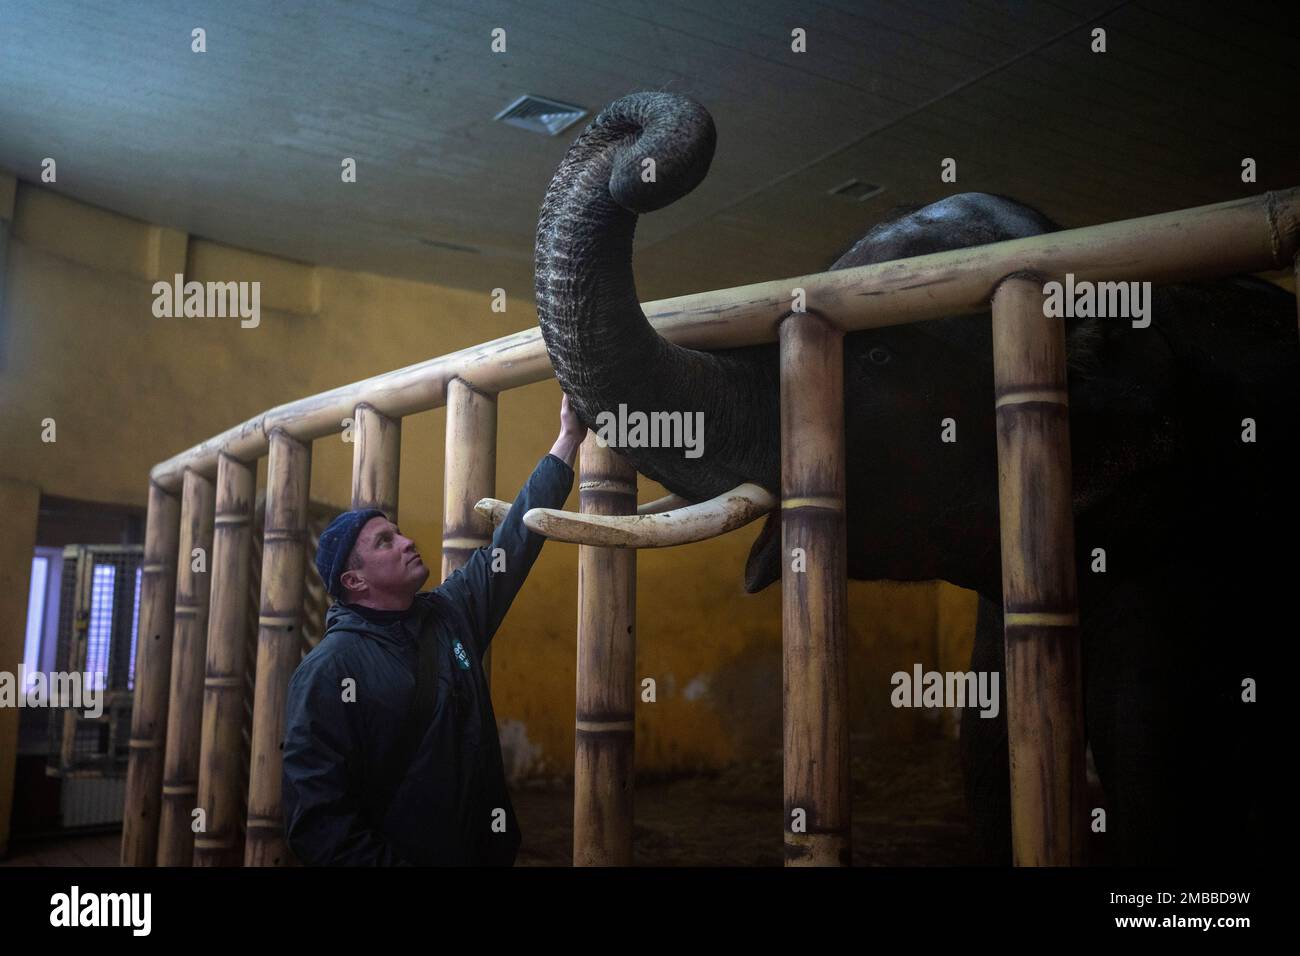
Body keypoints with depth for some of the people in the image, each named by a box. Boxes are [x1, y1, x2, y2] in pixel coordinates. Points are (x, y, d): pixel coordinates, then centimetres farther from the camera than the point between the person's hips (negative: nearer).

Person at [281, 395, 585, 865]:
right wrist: (387, 861, -24)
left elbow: (515, 538, 5)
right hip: (401, 853, -6)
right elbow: (314, 815, -19)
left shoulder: (451, 612, 1)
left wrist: (567, 438, 6)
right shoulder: (327, 669, -16)